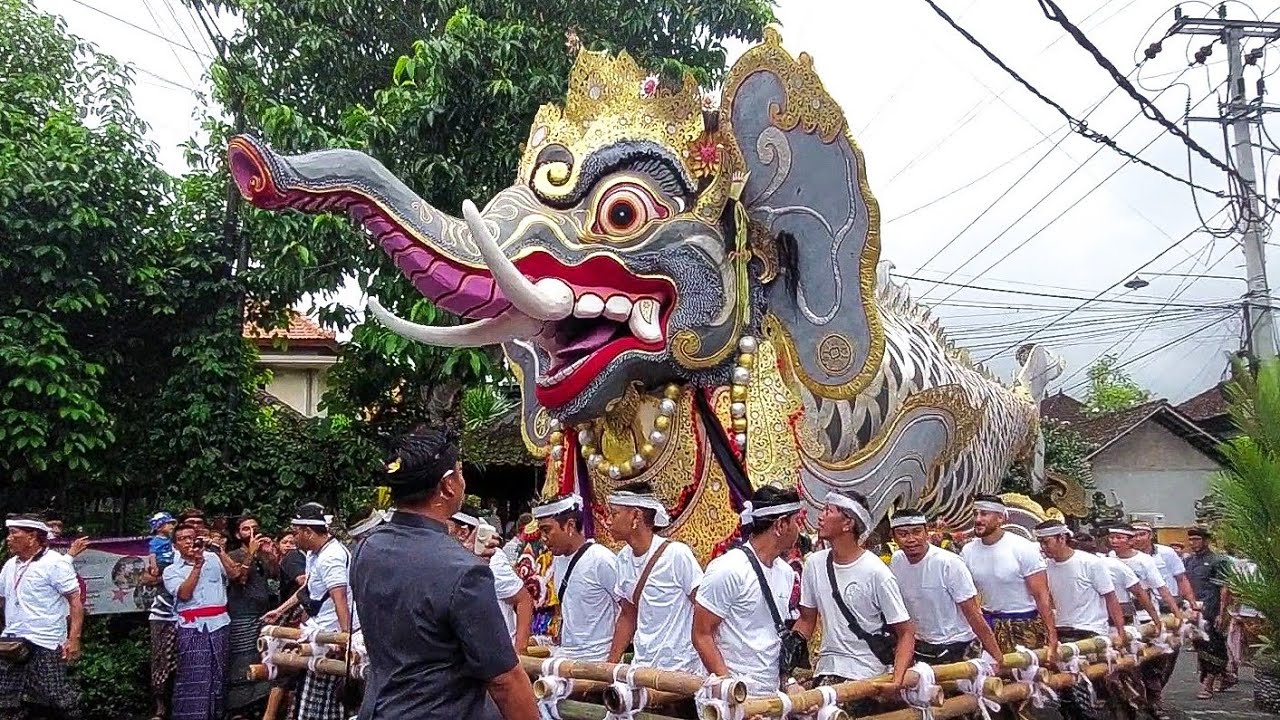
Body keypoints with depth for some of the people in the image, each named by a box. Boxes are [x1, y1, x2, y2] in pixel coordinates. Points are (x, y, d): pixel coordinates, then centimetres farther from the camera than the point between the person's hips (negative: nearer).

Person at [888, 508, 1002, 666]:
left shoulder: (949, 563, -20)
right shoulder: (896, 561, -4)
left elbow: (974, 615, -18)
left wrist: (996, 657, -18)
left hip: (957, 648, -5)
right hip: (920, 648, 5)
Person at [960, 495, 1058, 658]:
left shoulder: (1023, 548, -13)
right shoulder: (968, 552, -1)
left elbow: (1042, 595, -14)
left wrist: (1052, 638, -18)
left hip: (1026, 624, -4)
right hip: (988, 624, 4)